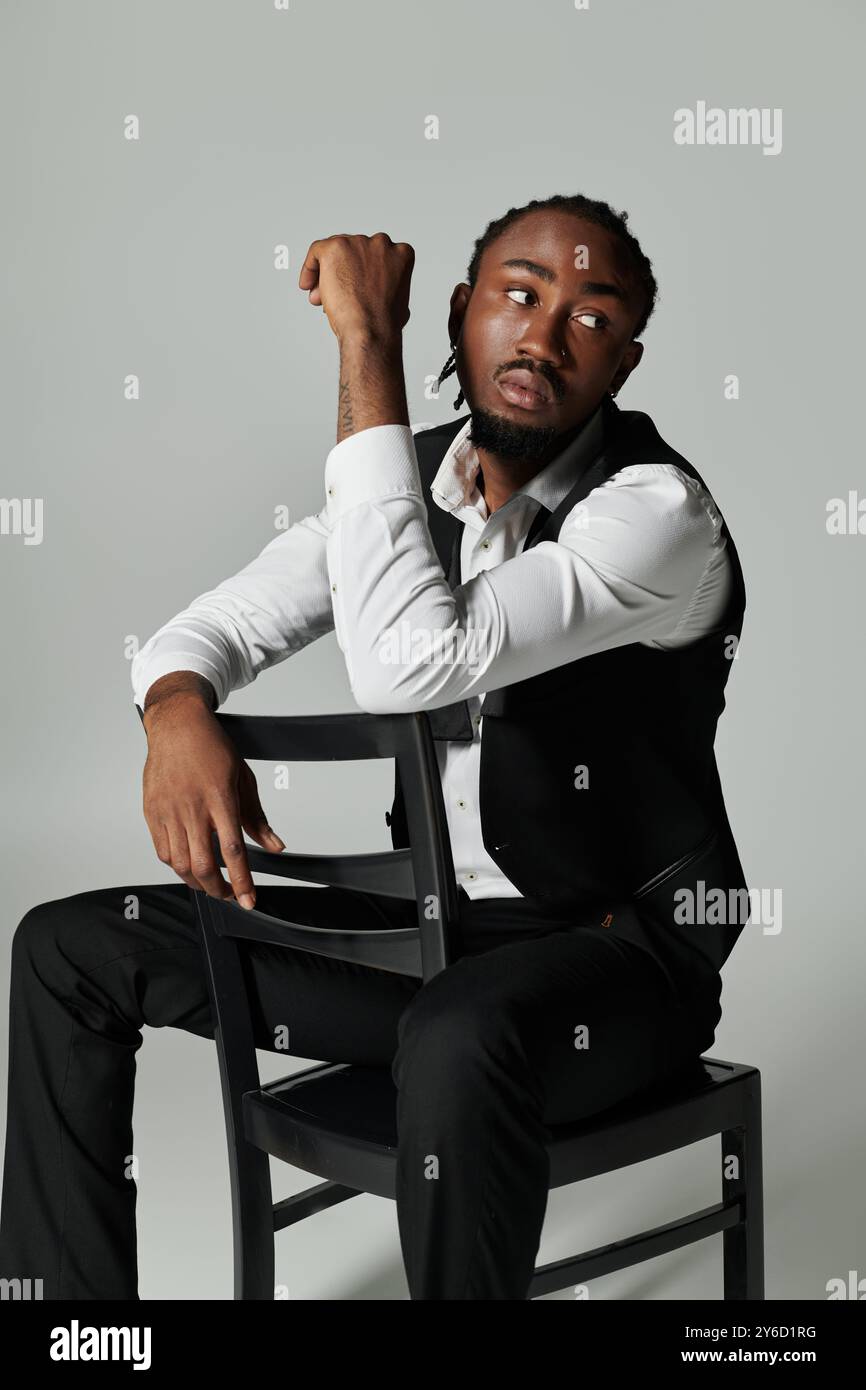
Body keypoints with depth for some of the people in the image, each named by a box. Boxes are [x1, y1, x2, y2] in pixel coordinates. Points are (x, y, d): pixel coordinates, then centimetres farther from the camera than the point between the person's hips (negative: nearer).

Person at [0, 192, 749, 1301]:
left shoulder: (659, 511, -20)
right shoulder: (410, 478, 4)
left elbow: (408, 664, -33)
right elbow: (214, 627, 7)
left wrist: (367, 347, -28)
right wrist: (180, 714, -19)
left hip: (623, 954, -6)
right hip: (435, 926, 7)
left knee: (456, 1038, -42)